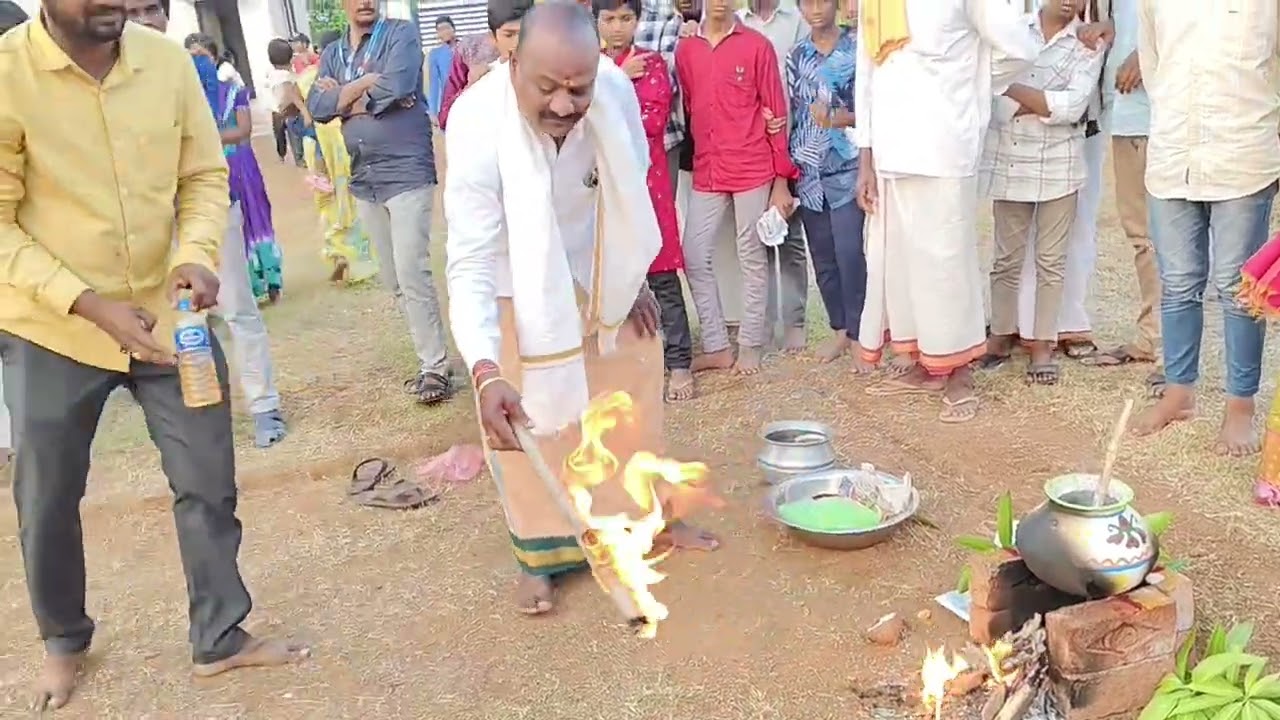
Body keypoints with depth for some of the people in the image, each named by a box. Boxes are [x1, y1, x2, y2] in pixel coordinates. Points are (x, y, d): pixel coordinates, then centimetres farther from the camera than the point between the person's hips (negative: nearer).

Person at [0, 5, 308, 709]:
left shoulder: (168, 60, -7)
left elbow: (206, 174, 2)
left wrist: (197, 255, -17)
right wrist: (92, 304, -24)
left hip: (167, 314, 3)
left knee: (208, 480, 8)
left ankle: (219, 638, 28)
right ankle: (63, 639, 41)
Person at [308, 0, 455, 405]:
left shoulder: (401, 34, -2)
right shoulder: (332, 54, 14)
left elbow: (395, 87, -19)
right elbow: (317, 107, 0)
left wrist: (344, 96, -3)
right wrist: (366, 84, -11)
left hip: (407, 172, -6)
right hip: (364, 178, 6)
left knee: (412, 273, -11)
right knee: (393, 279, 9)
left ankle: (435, 368, -2)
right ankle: (431, 357, 20)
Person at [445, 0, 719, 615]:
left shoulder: (616, 90, -25)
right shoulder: (479, 127, -36)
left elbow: (631, 187, -5)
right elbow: (470, 263, -38)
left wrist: (637, 278, 1)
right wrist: (484, 370, -51)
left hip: (603, 276, 4)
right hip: (519, 287, -4)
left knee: (630, 398, 13)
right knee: (528, 420, -1)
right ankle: (539, 556, 18)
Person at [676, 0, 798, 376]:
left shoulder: (757, 46, -2)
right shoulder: (684, 50, 8)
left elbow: (776, 113, -1)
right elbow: (687, 110, 13)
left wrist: (782, 181, -3)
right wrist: (691, 160, 8)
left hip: (753, 171, -4)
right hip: (706, 174, 4)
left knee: (753, 259, 6)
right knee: (694, 258, 3)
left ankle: (750, 345, 18)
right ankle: (716, 346, 15)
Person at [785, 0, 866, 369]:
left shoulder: (858, 47, 1)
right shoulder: (796, 56, 12)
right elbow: (792, 113, 12)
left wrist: (839, 119, -20)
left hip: (847, 166, -4)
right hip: (809, 170, 4)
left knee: (850, 253, -10)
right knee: (822, 254, 9)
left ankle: (858, 335, 2)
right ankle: (839, 330, 22)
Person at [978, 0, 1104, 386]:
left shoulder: (1089, 42, -1)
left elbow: (1073, 106, -13)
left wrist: (1015, 90, -14)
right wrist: (1044, 103, -11)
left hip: (1058, 166, -1)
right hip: (1007, 162, 1)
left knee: (1050, 260, 4)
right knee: (1007, 256, 9)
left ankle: (1043, 343, 13)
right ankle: (1002, 335, 21)